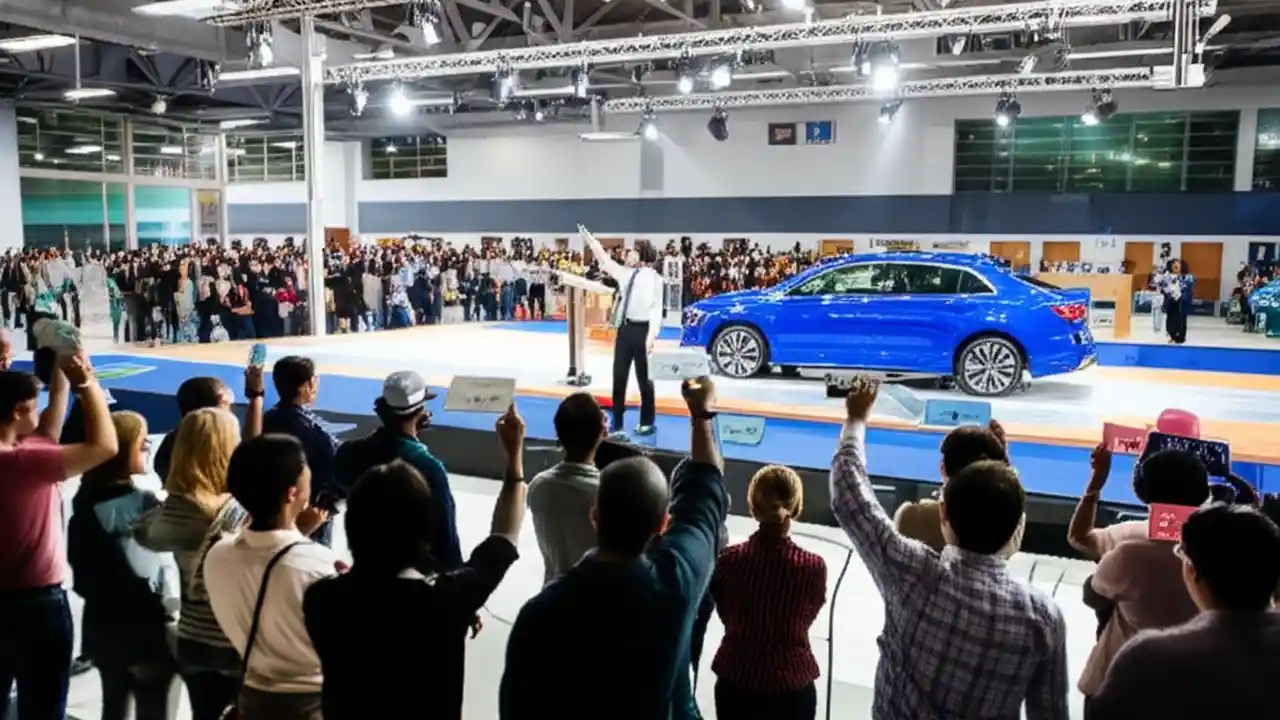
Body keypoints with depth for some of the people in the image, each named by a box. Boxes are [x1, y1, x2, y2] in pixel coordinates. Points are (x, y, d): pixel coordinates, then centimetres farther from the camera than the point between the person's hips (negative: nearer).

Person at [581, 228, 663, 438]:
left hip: (641, 329, -6)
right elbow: (606, 262, 17)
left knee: (643, 377, 6)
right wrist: (591, 242, 10)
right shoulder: (626, 273, 9)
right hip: (625, 328, 6)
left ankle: (647, 422, 21)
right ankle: (617, 422, 18)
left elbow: (656, 309, -13)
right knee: (619, 375, 8)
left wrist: (651, 336, -18)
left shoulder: (653, 278, -10)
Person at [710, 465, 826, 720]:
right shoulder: (814, 566, -16)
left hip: (735, 684, 1)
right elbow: (807, 618, 1)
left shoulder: (729, 559, -14)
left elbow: (726, 616, 1)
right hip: (792, 688, -1)